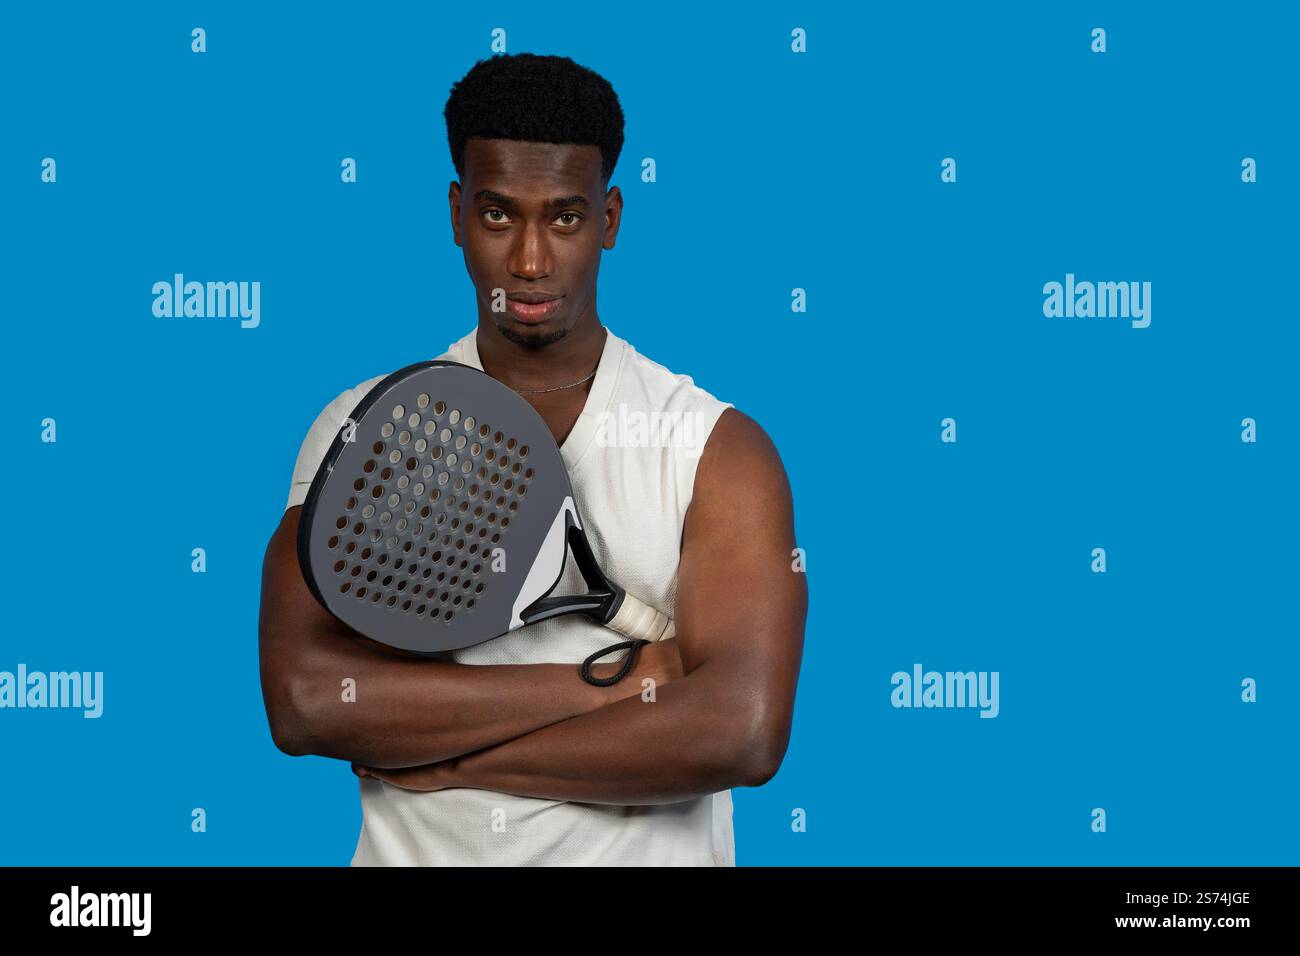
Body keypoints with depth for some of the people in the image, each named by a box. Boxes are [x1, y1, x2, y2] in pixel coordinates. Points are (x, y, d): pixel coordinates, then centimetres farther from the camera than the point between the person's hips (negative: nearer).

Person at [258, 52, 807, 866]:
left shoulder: (720, 452, -10)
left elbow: (743, 732, -21)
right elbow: (303, 699, -18)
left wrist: (444, 758, -17)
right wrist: (610, 683, -20)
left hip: (644, 851, -1)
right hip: (412, 852, 1)